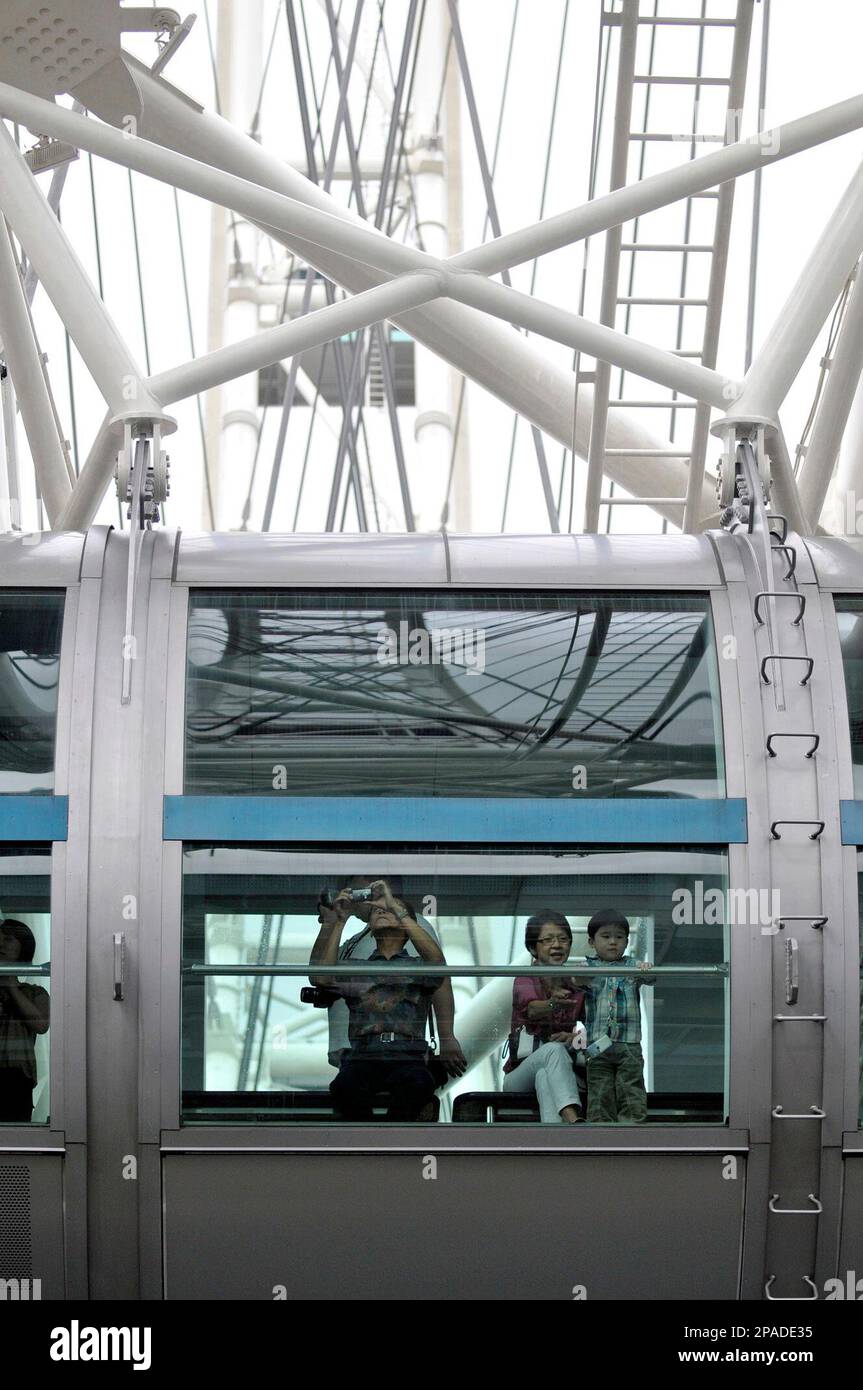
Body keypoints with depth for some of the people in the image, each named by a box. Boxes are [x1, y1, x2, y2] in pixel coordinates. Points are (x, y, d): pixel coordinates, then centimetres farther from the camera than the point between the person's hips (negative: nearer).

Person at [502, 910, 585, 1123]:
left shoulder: (577, 984, 8)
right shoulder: (526, 980, -3)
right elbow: (532, 1009, -26)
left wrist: (575, 1038, -20)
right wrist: (553, 1004, -50)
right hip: (521, 1072, -2)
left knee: (545, 1075, -35)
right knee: (553, 1050, -35)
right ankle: (574, 1124, -59)